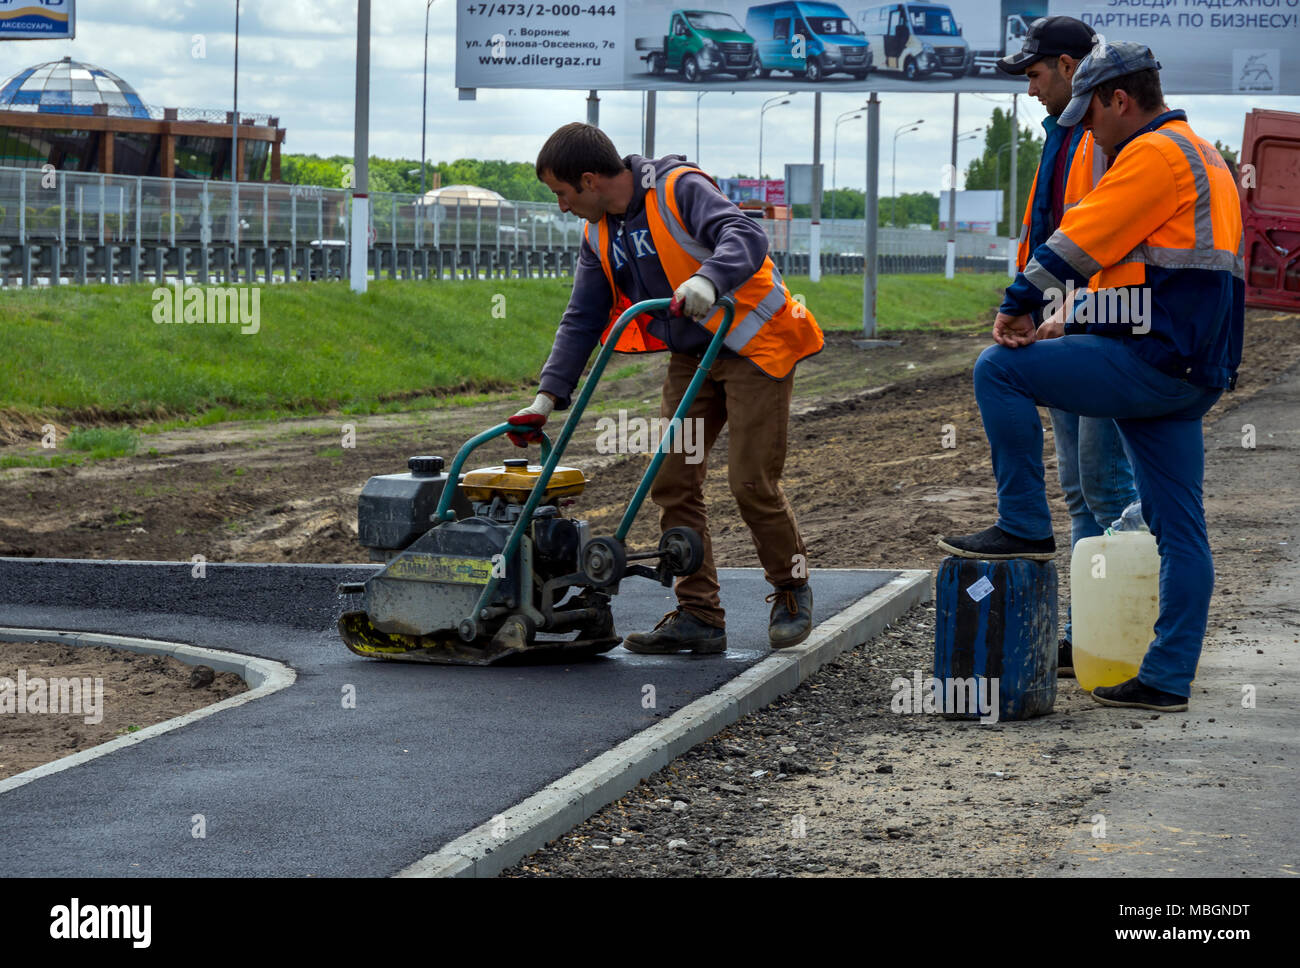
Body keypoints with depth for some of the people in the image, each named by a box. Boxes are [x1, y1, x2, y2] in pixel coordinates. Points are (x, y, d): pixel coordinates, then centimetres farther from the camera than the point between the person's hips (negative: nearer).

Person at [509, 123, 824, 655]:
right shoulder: (599, 235, 6)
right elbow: (582, 321, 10)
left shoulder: (680, 188, -19)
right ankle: (699, 617, 3)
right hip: (691, 358, 8)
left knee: (751, 482, -10)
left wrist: (707, 279, -53)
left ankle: (792, 592, 14)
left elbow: (746, 237, -34)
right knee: (672, 481, -2)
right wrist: (548, 396, 1)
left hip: (754, 346, -8)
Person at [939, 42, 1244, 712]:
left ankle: (1025, 526, -3)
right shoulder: (1199, 158, 25)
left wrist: (1019, 304, -2)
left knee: (999, 371, -6)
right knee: (1179, 532, 7)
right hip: (1188, 374, 10)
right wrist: (1068, 322, 17)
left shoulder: (1156, 154, -9)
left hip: (1152, 360, -10)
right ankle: (1168, 678, 8)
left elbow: (1083, 239, -13)